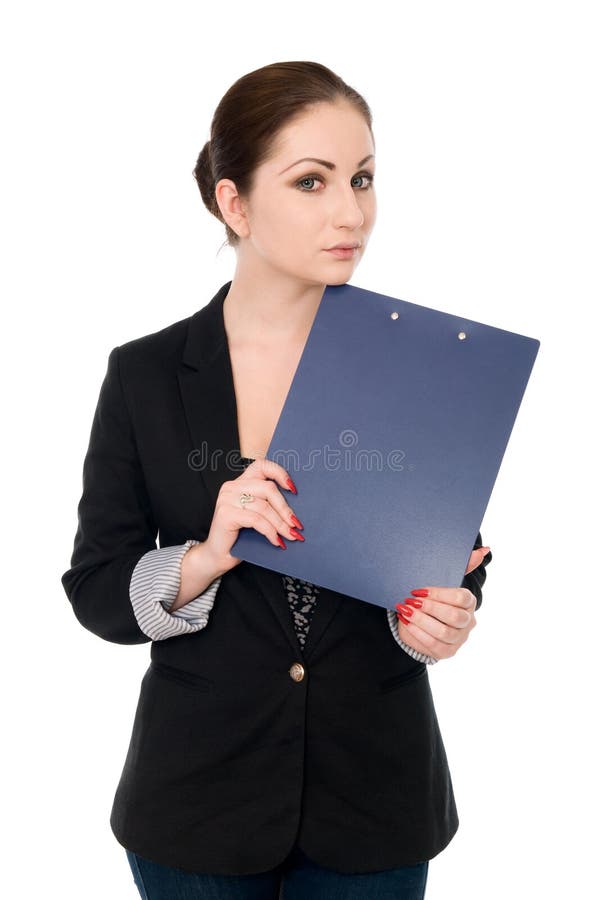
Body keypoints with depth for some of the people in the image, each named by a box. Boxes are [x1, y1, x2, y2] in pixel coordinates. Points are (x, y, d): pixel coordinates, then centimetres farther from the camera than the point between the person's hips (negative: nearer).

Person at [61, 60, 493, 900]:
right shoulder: (146, 375, -7)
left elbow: (462, 563, 2)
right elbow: (97, 592, -5)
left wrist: (441, 617, -20)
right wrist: (207, 559, -24)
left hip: (374, 792, 1)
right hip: (200, 792, 0)